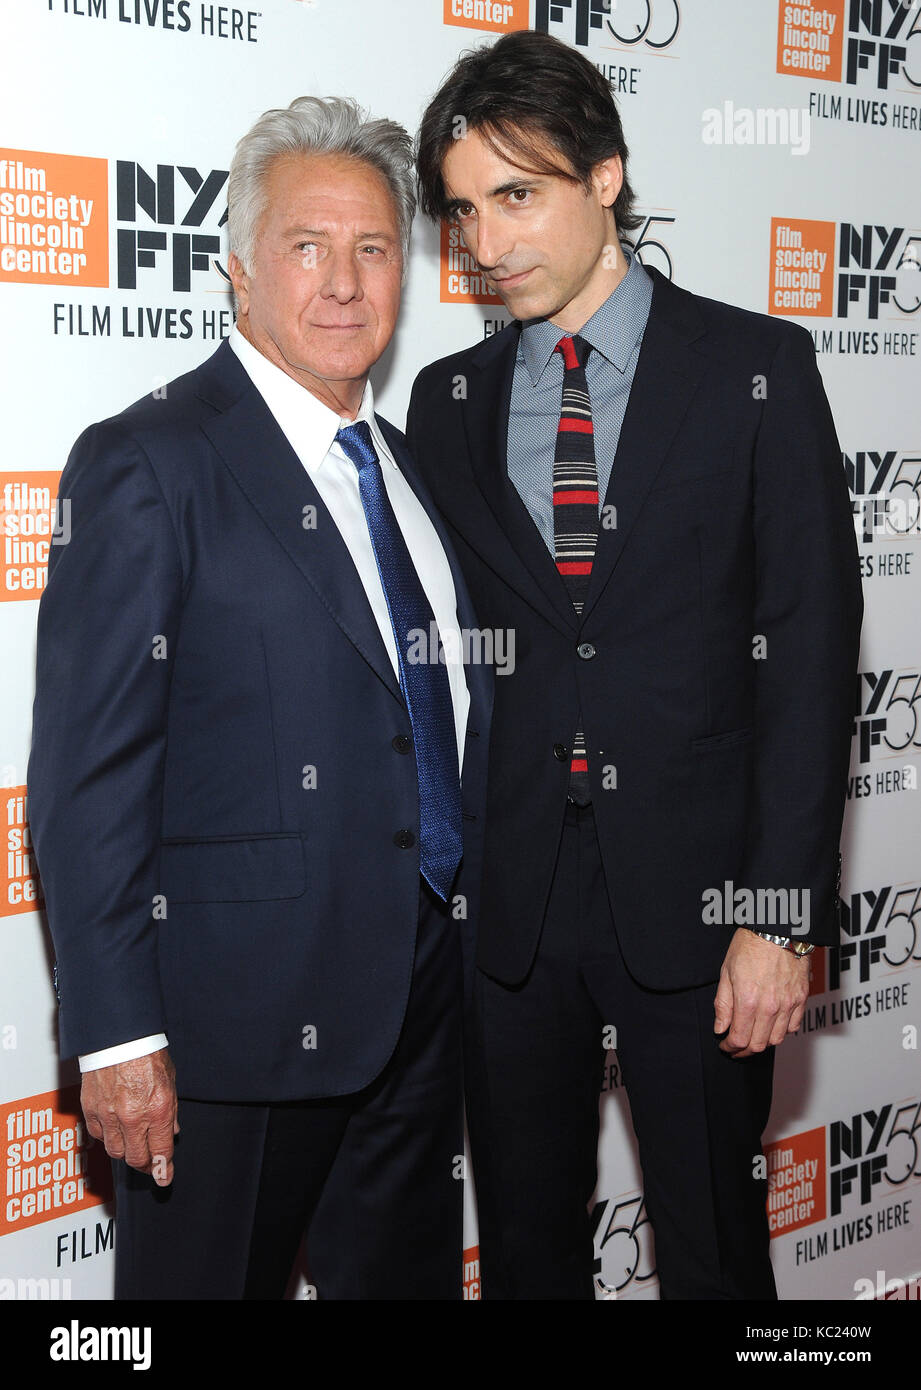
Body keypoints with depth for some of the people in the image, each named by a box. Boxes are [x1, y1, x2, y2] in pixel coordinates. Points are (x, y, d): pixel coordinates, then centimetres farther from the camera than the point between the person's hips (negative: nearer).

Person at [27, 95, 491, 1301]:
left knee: (406, 1277, 20)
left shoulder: (404, 466, 11)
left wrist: (468, 933, 13)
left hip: (422, 1001, 7)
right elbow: (85, 781, -16)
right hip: (241, 1018, -7)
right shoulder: (149, 465, -12)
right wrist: (117, 1037, -19)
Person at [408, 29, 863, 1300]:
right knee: (526, 1245, 14)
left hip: (693, 891, -3)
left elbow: (808, 643, -6)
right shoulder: (448, 401, 8)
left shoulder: (756, 370, -1)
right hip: (505, 901, 3)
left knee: (713, 1247, 10)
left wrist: (781, 910, -11)